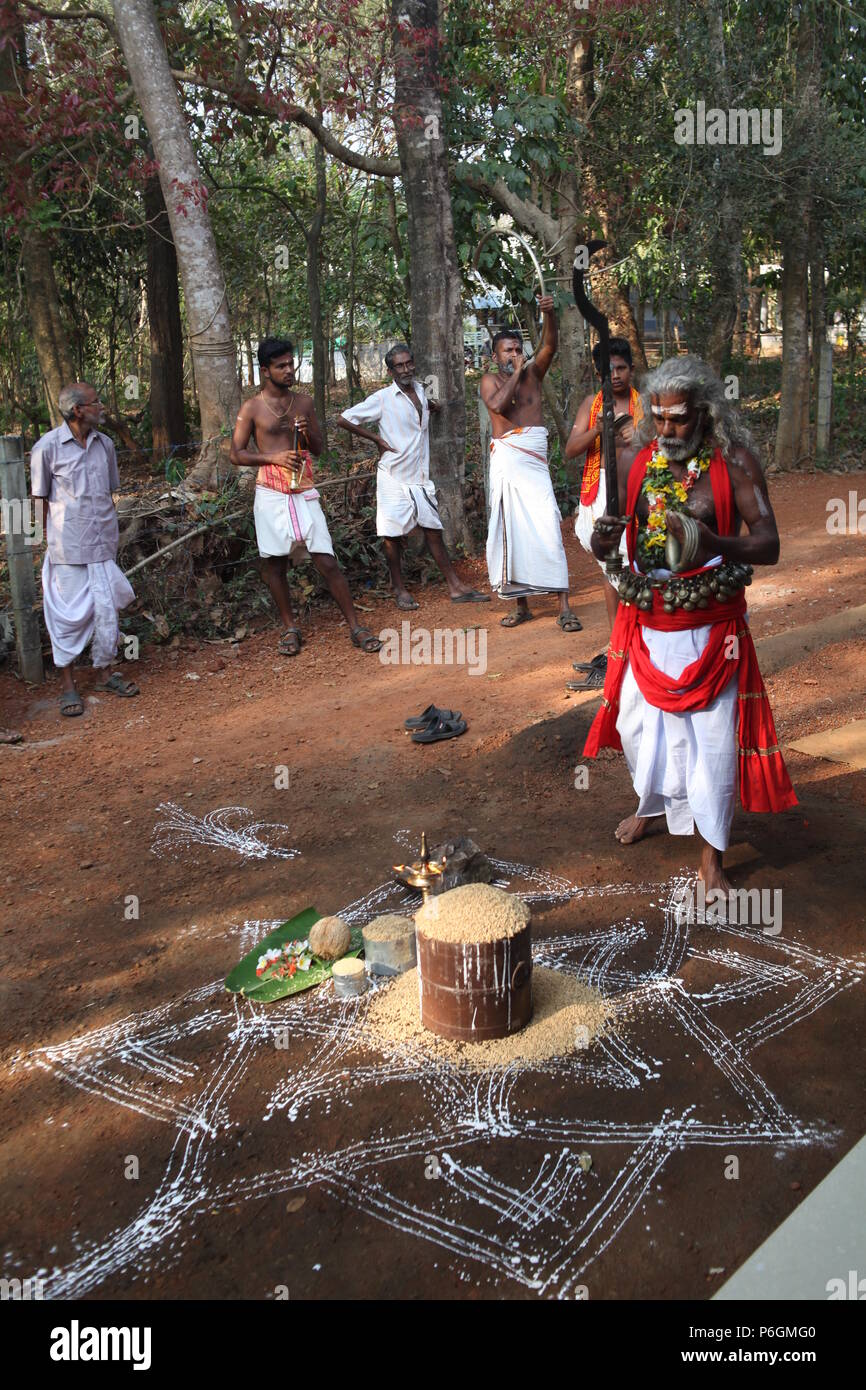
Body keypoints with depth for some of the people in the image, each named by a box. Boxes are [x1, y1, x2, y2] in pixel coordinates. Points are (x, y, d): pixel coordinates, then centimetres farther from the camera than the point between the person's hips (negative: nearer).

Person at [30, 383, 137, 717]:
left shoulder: (104, 444, 7)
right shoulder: (48, 447, -8)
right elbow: (41, 498, -1)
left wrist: (110, 533, 15)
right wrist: (51, 539, -2)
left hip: (103, 543, 4)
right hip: (67, 546, -4)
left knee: (107, 608, 7)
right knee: (69, 612, 1)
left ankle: (106, 672, 22)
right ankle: (67, 683, 11)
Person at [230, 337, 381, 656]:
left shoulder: (304, 402, 10)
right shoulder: (252, 408, 0)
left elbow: (319, 449, 17)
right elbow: (236, 455, -1)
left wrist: (308, 432, -5)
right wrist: (273, 457, -15)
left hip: (304, 493, 2)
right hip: (271, 495, -1)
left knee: (328, 563, -4)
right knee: (275, 565, 6)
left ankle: (355, 627, 2)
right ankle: (290, 628, 20)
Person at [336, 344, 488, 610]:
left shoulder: (420, 391, 9)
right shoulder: (383, 398, -9)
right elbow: (345, 419, -8)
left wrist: (432, 405, 9)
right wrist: (377, 440, -8)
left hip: (420, 476, 5)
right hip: (394, 476, -5)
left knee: (433, 530, 6)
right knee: (392, 534, 2)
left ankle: (456, 587, 8)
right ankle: (399, 589, 15)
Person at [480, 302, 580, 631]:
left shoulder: (533, 372, 12)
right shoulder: (490, 380, 8)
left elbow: (549, 347, -6)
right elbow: (498, 404, -14)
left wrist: (549, 314, -21)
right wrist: (516, 372, -6)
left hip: (534, 460, 0)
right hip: (505, 459, 1)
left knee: (547, 529, -12)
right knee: (511, 532, 4)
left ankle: (564, 607, -13)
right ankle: (521, 605, 14)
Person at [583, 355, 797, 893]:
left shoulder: (734, 461, -10)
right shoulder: (638, 463, 1)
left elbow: (769, 545, -17)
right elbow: (604, 547, 3)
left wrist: (716, 545, -37)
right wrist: (602, 540, -23)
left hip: (711, 630, -4)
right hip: (645, 624, 4)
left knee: (712, 739, -2)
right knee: (639, 725, 15)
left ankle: (713, 858, 14)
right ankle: (653, 804, 46)